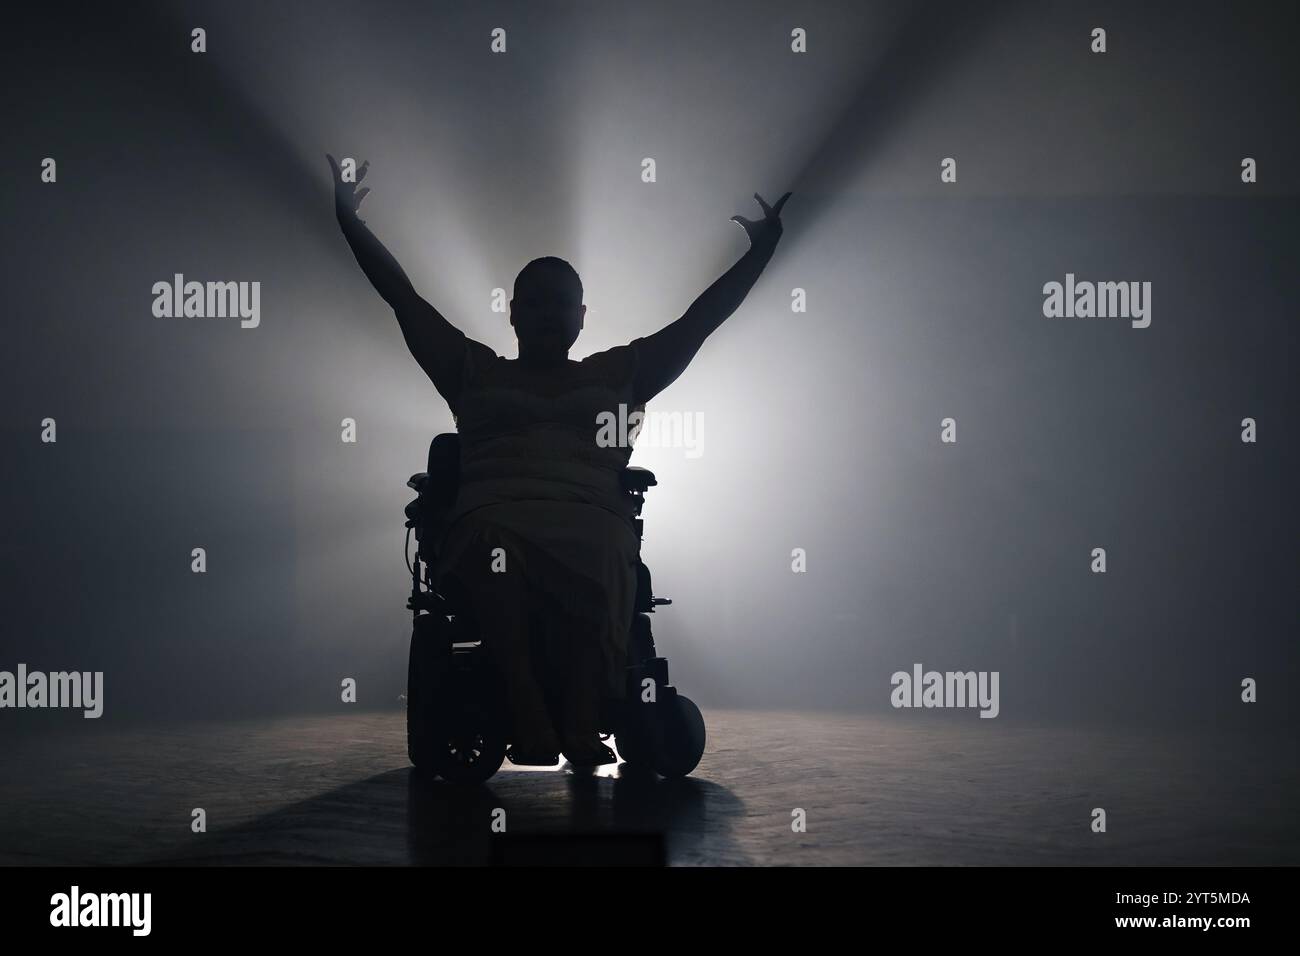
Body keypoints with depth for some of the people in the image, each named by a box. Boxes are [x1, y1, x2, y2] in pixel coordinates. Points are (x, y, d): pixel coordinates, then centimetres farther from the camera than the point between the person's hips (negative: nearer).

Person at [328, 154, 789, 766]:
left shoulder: (618, 373, 30)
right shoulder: (474, 371, 30)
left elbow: (699, 321, 27)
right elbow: (404, 299, 25)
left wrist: (761, 250, 20)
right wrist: (350, 225, 19)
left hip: (590, 520, 1)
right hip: (494, 518, 0)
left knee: (597, 557, -40)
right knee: (493, 549, -41)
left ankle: (581, 720, -41)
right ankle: (527, 716, -42)